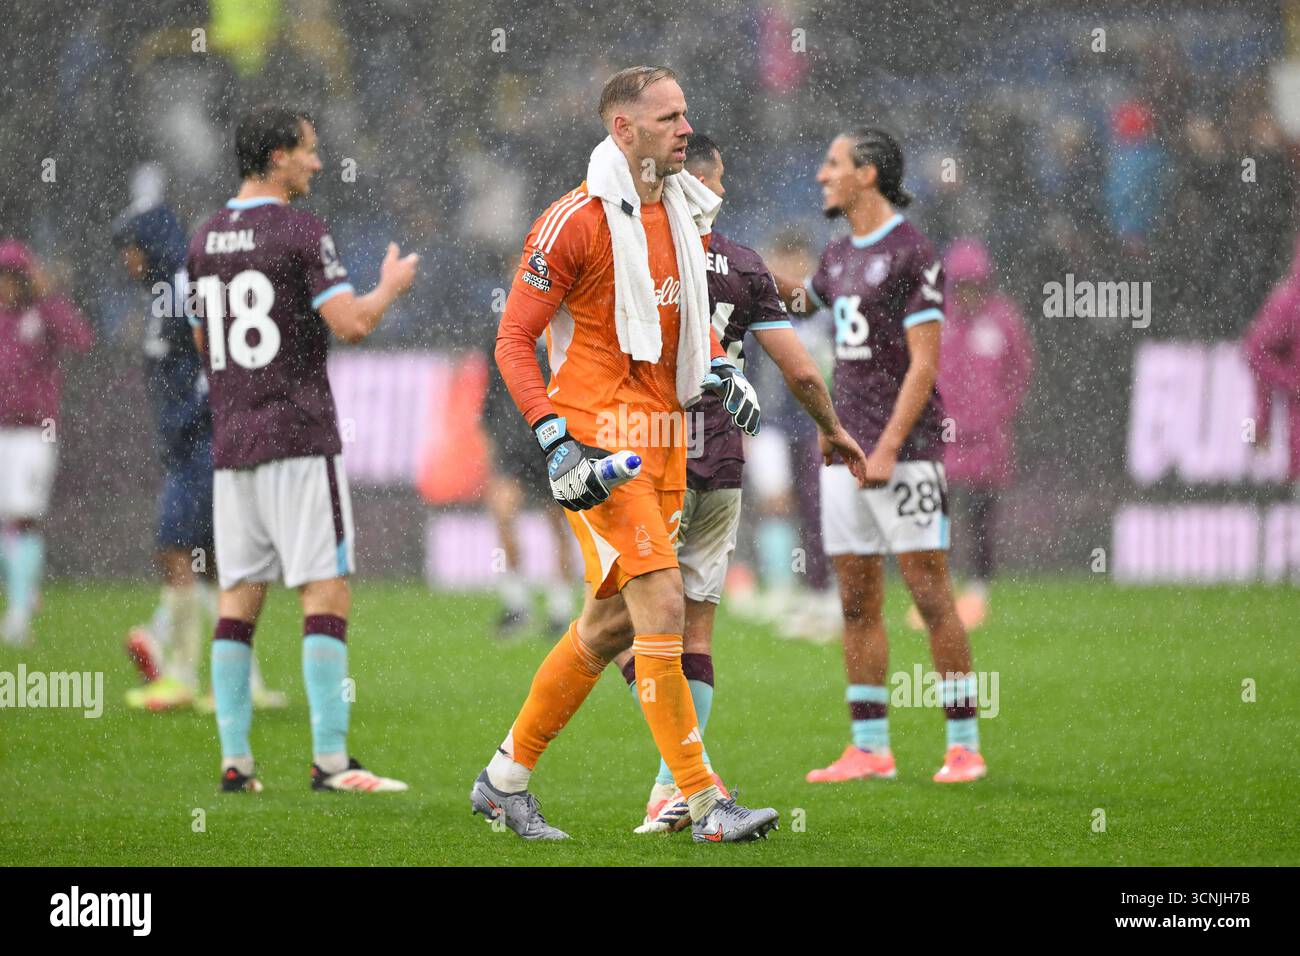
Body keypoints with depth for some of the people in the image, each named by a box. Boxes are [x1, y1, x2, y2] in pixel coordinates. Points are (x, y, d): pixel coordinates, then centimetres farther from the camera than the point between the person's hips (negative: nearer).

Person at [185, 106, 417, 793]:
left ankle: (234, 760, 4)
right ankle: (330, 759, -11)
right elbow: (351, 324, -17)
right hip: (299, 437, -7)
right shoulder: (301, 233, -9)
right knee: (328, 592, -6)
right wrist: (389, 288, 2)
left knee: (239, 598, 8)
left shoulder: (204, 241, 12)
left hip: (231, 445, 7)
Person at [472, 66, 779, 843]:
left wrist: (723, 372, 7)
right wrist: (558, 443, -19)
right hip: (599, 440, -8)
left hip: (664, 442, 8)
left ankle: (506, 780, 24)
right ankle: (706, 805, -11)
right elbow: (514, 340, -10)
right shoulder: (576, 222, -12)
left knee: (609, 625, 11)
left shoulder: (686, 217, 12)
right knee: (662, 608, -14)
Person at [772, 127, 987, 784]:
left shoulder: (913, 254, -10)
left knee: (931, 594, -7)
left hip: (904, 451, -8)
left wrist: (887, 449, -21)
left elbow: (924, 364, -16)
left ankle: (963, 747, -4)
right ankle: (869, 749, 10)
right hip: (844, 450, 8)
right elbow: (798, 301, 37)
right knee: (856, 602, 6)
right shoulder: (841, 255, 14)